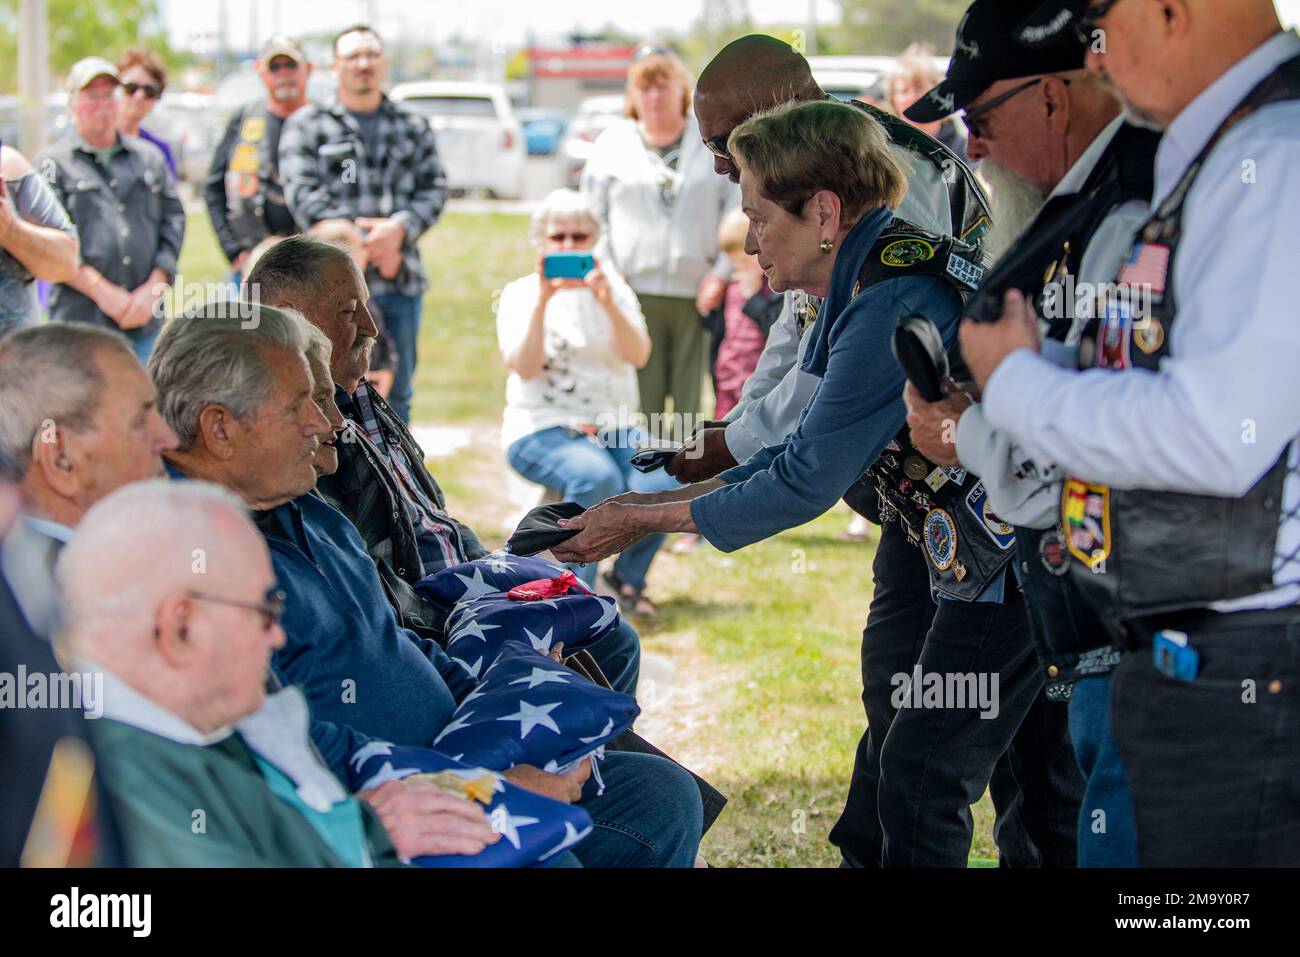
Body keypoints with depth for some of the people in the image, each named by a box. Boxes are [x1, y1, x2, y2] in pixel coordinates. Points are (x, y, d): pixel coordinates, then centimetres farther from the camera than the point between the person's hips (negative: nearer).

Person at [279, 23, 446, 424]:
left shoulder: (413, 127, 16)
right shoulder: (308, 124, 6)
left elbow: (434, 189, 7)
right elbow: (304, 194, -5)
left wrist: (399, 229, -13)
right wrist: (363, 245, -13)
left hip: (401, 283, 3)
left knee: (396, 391, 9)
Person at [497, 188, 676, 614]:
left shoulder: (614, 288, 13)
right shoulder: (520, 294, 4)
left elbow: (638, 355, -5)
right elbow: (525, 368, -13)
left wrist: (608, 303, -20)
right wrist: (543, 301, -20)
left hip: (613, 426, 4)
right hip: (541, 430, -4)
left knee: (662, 483, -25)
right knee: (596, 477, -36)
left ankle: (628, 575, 3)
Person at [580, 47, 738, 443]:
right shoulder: (612, 144, 11)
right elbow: (594, 220, 11)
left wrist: (721, 273, -4)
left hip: (698, 294, 0)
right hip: (635, 292, 0)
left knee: (692, 406, 1)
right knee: (642, 402, -2)